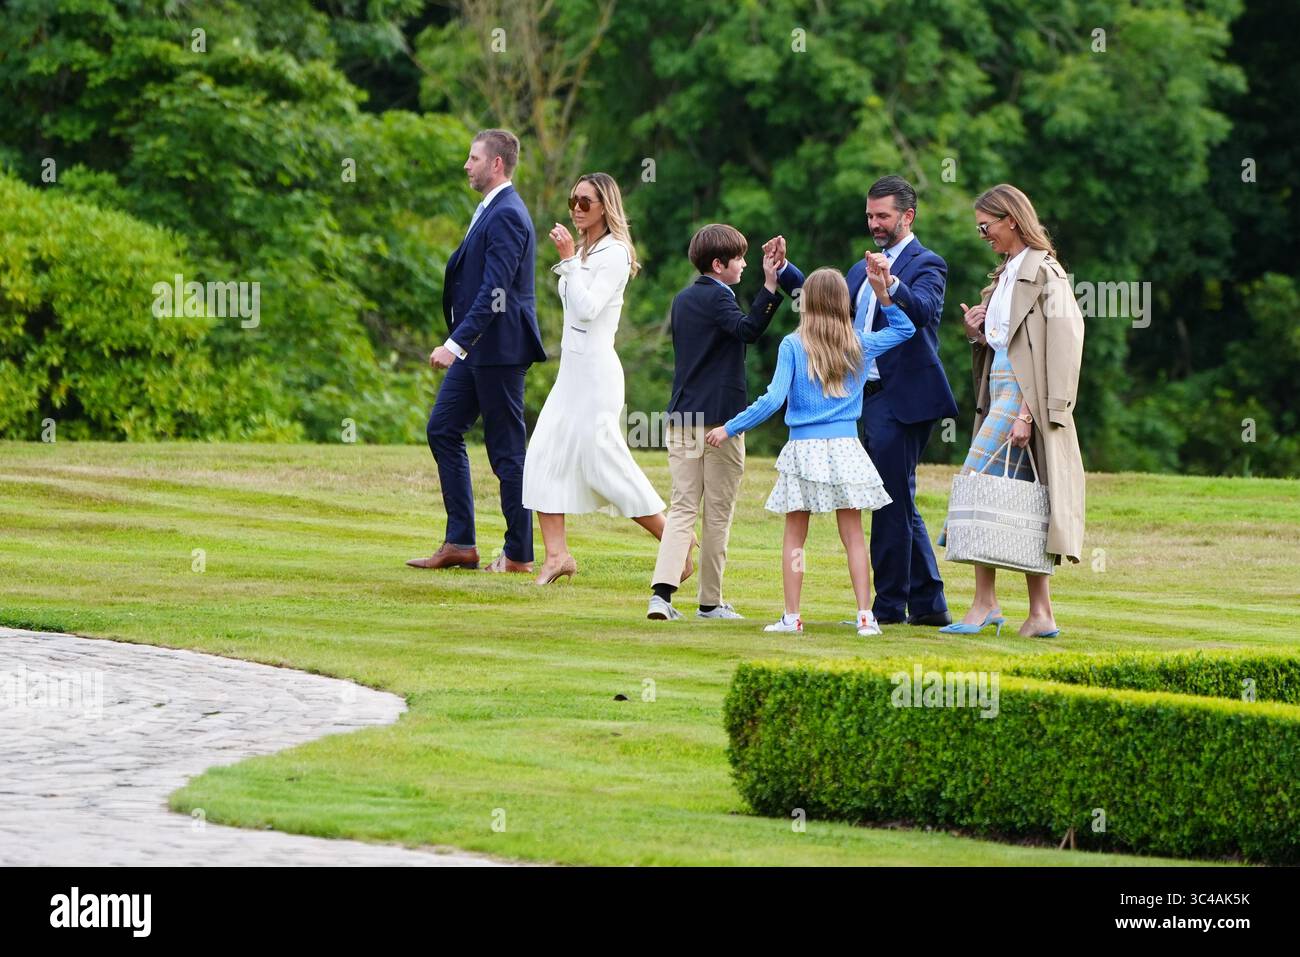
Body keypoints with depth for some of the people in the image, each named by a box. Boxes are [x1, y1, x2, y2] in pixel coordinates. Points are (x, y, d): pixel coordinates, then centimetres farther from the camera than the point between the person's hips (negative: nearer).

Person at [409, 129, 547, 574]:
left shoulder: (507, 215, -16)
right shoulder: (491, 210, 16)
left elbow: (494, 291, -24)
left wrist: (456, 345, -27)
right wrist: (458, 344, 20)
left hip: (499, 348, -10)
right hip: (476, 348, 10)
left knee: (506, 447, -3)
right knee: (442, 429, 9)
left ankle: (519, 554, 4)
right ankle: (460, 544, 11)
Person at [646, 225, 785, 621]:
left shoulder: (682, 300, 15)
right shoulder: (717, 297, -10)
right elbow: (747, 329, -28)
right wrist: (769, 287, -32)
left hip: (682, 418, 7)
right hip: (721, 418, -6)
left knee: (683, 507, 2)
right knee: (718, 513, 3)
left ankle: (662, 591, -17)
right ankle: (710, 601, 8)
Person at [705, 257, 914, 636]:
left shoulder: (793, 346, -5)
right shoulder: (860, 344, 5)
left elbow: (773, 399, -10)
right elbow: (904, 329, 22)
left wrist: (729, 429, -3)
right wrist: (884, 292, 12)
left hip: (803, 449, -2)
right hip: (846, 449, 2)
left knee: (795, 535, 5)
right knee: (852, 534, 4)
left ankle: (792, 617, 2)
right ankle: (865, 615, -2)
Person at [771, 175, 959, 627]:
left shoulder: (926, 265, -6)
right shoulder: (864, 269, 20)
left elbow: (922, 310, -24)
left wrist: (891, 283, -41)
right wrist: (784, 271, 10)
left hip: (901, 399, -9)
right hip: (873, 399, 9)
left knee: (892, 501, -7)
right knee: (899, 504, 11)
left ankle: (889, 603, -2)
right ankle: (928, 603, 17)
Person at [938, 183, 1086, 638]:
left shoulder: (1044, 275, -10)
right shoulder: (1006, 274, 18)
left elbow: (1058, 349, -16)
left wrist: (1027, 412, -22)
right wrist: (975, 332, 2)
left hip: (1023, 393, -9)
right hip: (998, 389, 9)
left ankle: (985, 601, -13)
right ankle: (1040, 614, 6)